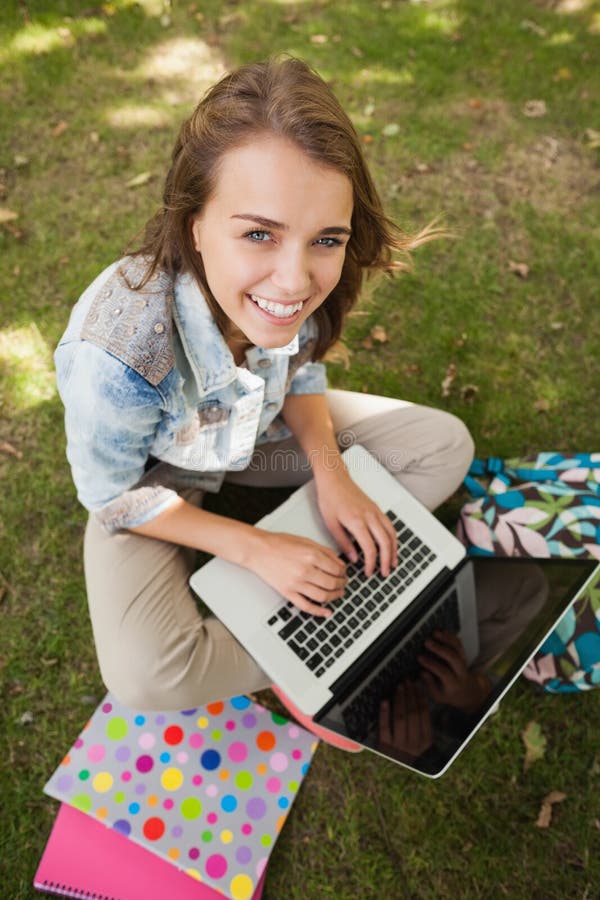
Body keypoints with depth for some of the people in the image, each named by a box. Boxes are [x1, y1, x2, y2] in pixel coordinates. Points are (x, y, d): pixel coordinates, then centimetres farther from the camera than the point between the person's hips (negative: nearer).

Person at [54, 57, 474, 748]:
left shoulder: (291, 285, -25)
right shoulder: (115, 355, -39)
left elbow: (302, 372, -3)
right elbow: (111, 495, -21)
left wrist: (330, 474, -18)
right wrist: (255, 548, -22)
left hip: (261, 431, 5)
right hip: (154, 477, -4)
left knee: (446, 446, -3)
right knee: (145, 678, -27)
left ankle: (311, 578, -5)